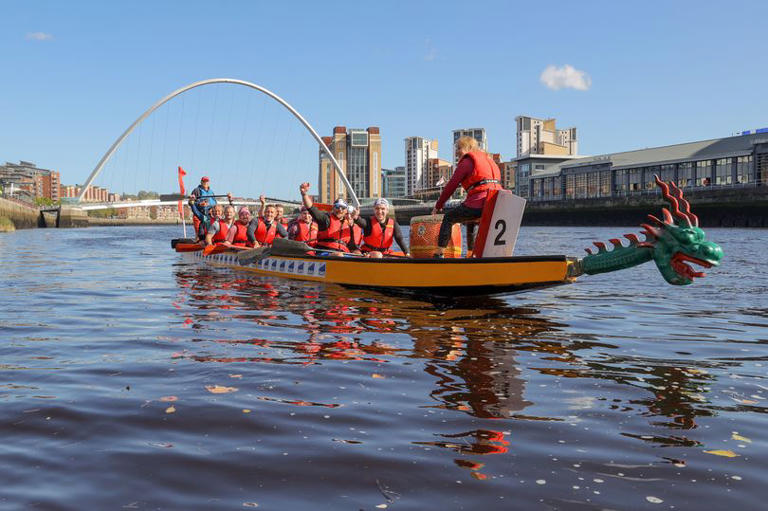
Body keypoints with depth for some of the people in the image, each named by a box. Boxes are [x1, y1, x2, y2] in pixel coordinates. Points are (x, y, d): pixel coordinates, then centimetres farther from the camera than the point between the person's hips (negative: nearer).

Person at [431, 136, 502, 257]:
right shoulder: (488, 159, 27)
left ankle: (439, 254, 3)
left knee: (448, 218, 10)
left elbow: (451, 185, 2)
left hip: (479, 203, -8)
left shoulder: (466, 161, 3)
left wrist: (438, 205, 12)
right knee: (471, 219, 35)